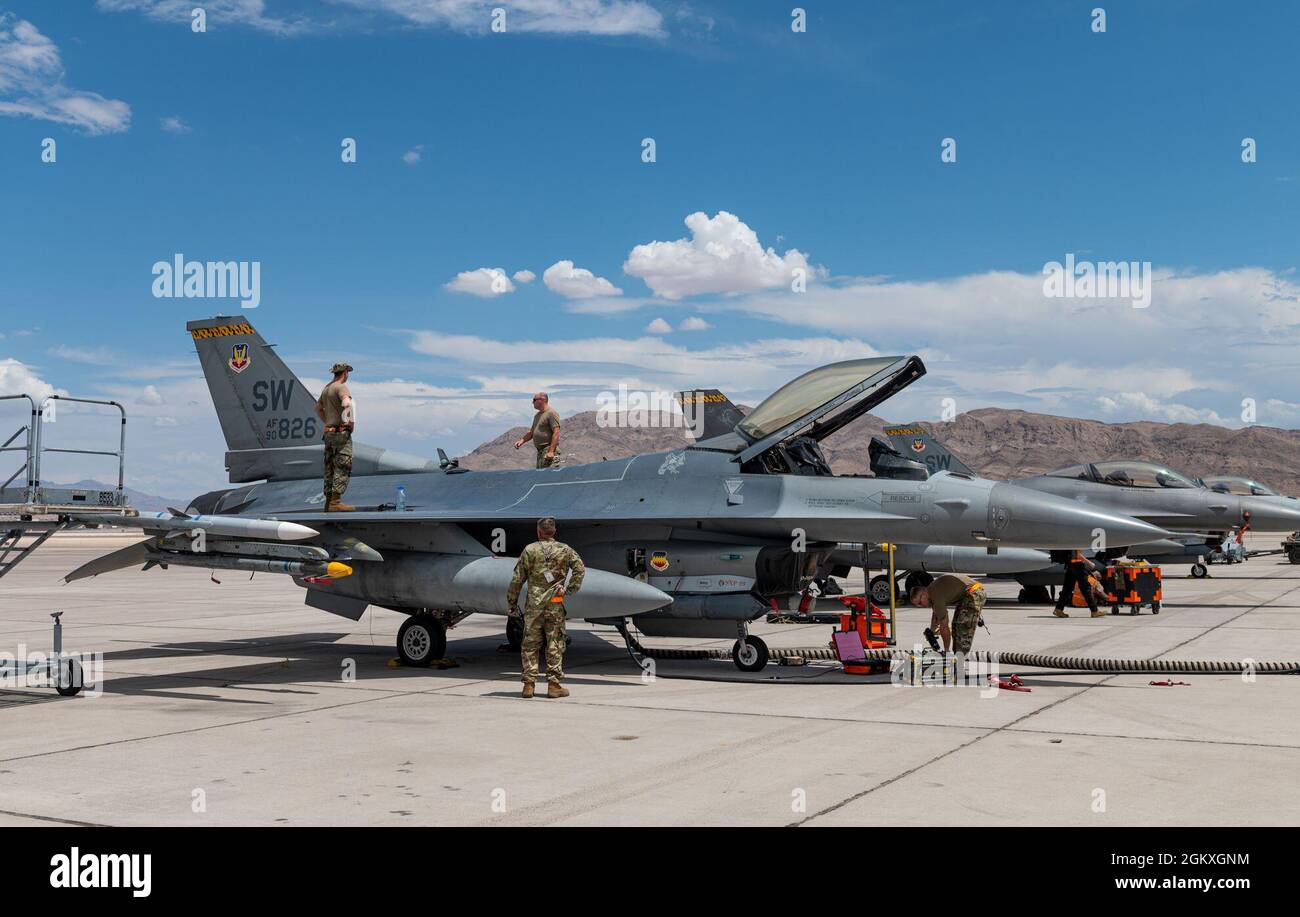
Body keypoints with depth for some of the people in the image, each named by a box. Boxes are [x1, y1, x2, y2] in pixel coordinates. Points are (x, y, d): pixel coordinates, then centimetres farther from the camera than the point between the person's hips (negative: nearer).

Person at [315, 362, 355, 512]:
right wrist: (351, 421, -18)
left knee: (330, 467, 10)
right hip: (341, 432, -9)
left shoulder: (326, 388, 17)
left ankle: (329, 502, 12)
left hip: (329, 432, 9)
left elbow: (318, 408, 31)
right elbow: (347, 403, -31)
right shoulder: (341, 387, -11)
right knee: (343, 467, -10)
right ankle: (336, 501, -16)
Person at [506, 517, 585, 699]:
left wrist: (512, 602, 10)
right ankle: (554, 685, 4)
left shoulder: (530, 550, 3)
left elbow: (517, 578, 3)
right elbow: (580, 569, -6)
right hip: (555, 604, 0)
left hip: (534, 604, 0)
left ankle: (529, 684, 6)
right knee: (555, 645, 5)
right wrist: (570, 589, 0)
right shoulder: (565, 550, 5)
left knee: (530, 644, 7)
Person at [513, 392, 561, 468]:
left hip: (549, 450, -10)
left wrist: (551, 451, -23)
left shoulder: (551, 413, -10)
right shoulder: (537, 415, 20)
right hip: (540, 451, 10)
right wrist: (522, 441, 9)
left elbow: (556, 433, -17)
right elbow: (531, 432, 27)